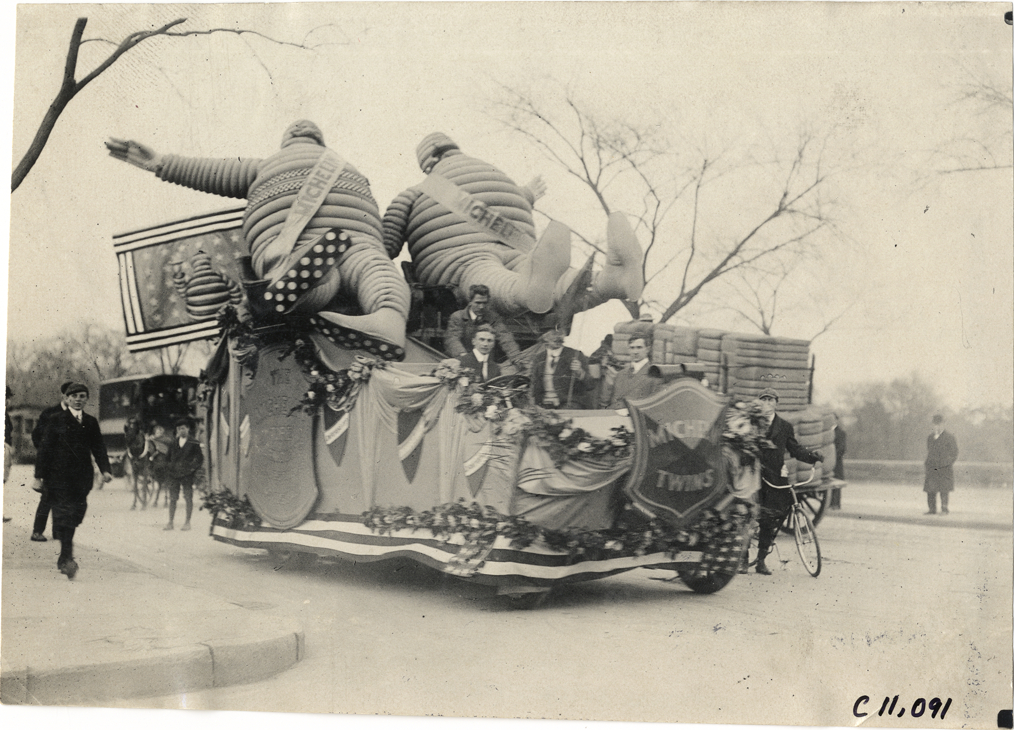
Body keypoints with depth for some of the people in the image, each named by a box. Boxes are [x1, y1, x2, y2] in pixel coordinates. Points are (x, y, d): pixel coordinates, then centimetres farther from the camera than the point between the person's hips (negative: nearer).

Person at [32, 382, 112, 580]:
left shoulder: (91, 422, 13)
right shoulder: (56, 420, 3)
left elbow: (98, 447, 11)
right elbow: (45, 447, 0)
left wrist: (105, 469, -3)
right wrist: (40, 474, -5)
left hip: (82, 478, 4)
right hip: (59, 476, -3)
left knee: (75, 516, 3)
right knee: (64, 514, -11)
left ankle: (63, 559, 15)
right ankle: (67, 558, -15)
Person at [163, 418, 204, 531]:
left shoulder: (194, 443, 1)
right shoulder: (173, 443, 12)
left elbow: (200, 458, 4)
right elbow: (168, 458, 16)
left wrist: (193, 468, -6)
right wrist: (167, 474, 9)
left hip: (187, 475, -3)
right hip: (173, 474, 3)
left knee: (188, 499, -1)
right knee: (172, 499, 2)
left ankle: (187, 523, 6)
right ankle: (170, 523, 6)